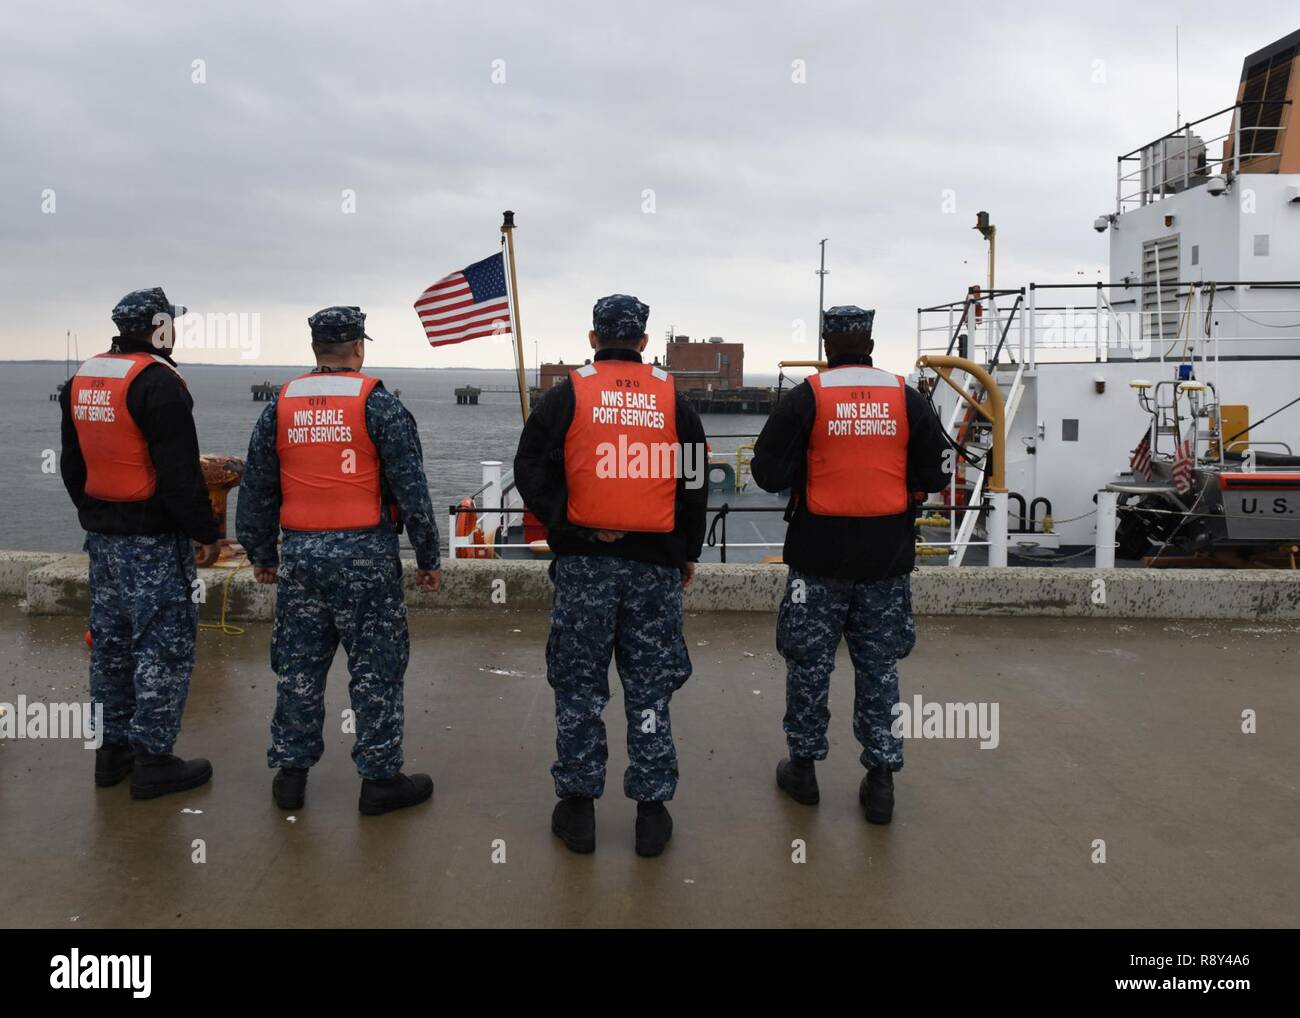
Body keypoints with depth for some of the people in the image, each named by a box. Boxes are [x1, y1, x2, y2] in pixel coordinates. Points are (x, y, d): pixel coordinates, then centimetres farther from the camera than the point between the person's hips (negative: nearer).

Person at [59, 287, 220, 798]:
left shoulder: (81, 381, 11)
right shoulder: (157, 383, -17)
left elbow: (72, 465, 18)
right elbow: (180, 473, -20)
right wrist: (205, 533, -12)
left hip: (101, 536, 9)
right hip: (153, 543, -9)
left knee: (111, 641, 16)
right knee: (163, 645, -1)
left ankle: (112, 749, 26)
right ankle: (152, 759, 3)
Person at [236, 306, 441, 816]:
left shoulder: (280, 406, 7)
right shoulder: (377, 404, -6)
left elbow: (256, 489, 12)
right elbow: (411, 486, -8)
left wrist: (261, 554, 22)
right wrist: (428, 558, 0)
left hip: (300, 554, 5)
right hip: (365, 554, -4)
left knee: (299, 666, 13)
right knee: (376, 669, 4)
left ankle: (291, 773, 22)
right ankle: (380, 778, 10)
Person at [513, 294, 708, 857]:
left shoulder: (566, 395, 0)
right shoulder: (672, 398, 6)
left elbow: (532, 473, -4)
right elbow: (694, 482, 10)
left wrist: (564, 525, 0)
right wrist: (688, 552, 18)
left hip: (584, 563, -1)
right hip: (655, 566, 2)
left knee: (580, 688, 8)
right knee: (650, 689, 9)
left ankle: (578, 807, 16)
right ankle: (652, 809, 15)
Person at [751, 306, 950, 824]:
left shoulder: (806, 397, -7)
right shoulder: (907, 398, 0)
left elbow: (768, 472, -9)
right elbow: (933, 475, 4)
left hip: (819, 555, -2)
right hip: (887, 557, 2)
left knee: (809, 662, 11)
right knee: (879, 665, 11)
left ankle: (803, 766, 22)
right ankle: (881, 779, 14)